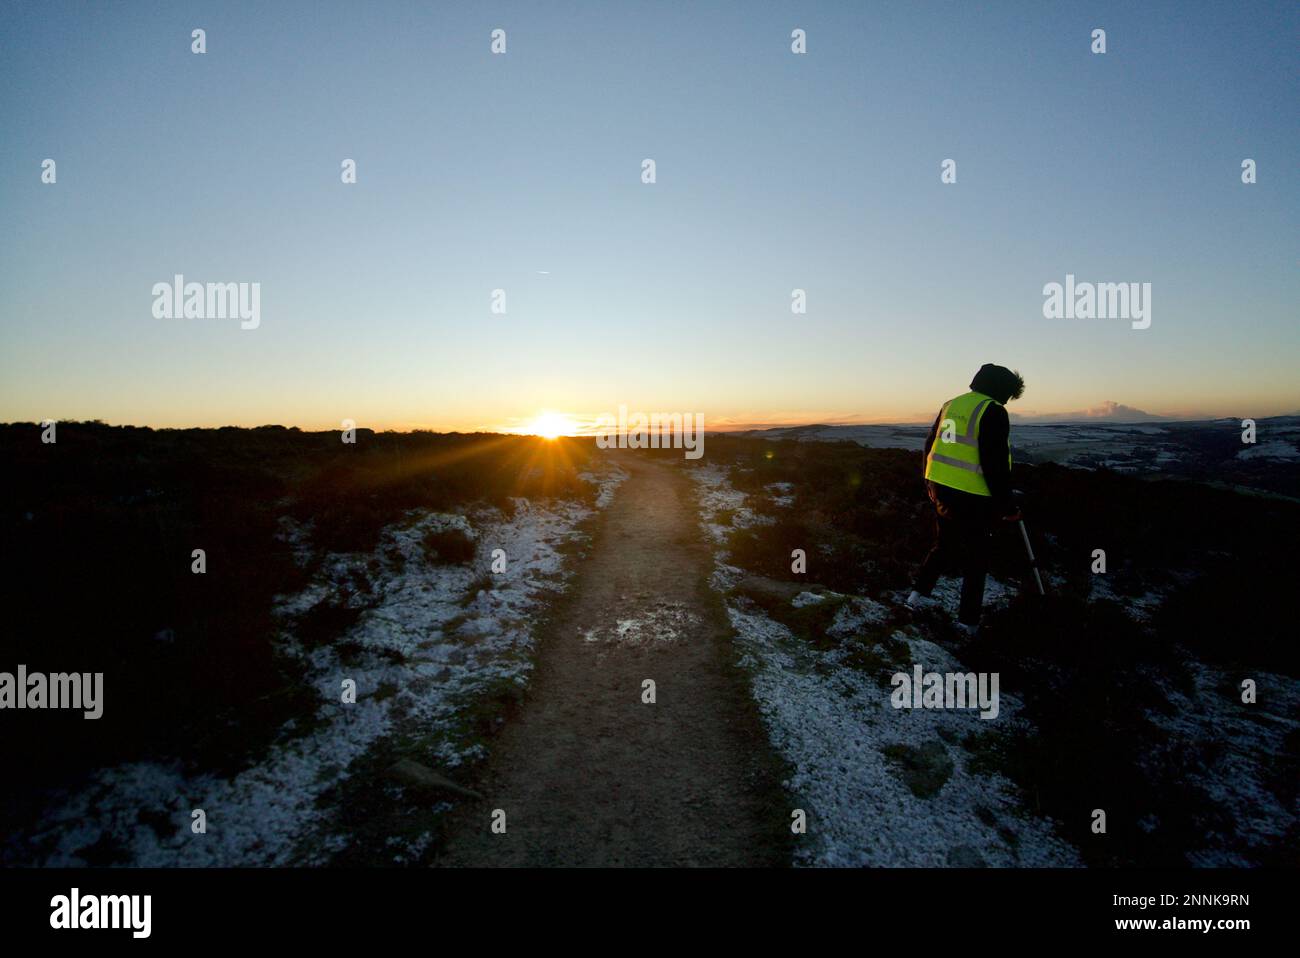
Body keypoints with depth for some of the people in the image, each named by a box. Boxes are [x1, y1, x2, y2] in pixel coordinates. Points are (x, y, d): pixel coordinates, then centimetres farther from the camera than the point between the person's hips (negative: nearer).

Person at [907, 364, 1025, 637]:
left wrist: (931, 485, 27)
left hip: (941, 490, 7)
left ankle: (919, 593, 17)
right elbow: (995, 464, -17)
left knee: (944, 545, 24)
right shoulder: (992, 412, -12)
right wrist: (1007, 506, -10)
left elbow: (930, 446, 17)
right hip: (972, 499, -7)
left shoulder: (950, 405, 11)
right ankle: (968, 621, 14)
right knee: (975, 559, 7)